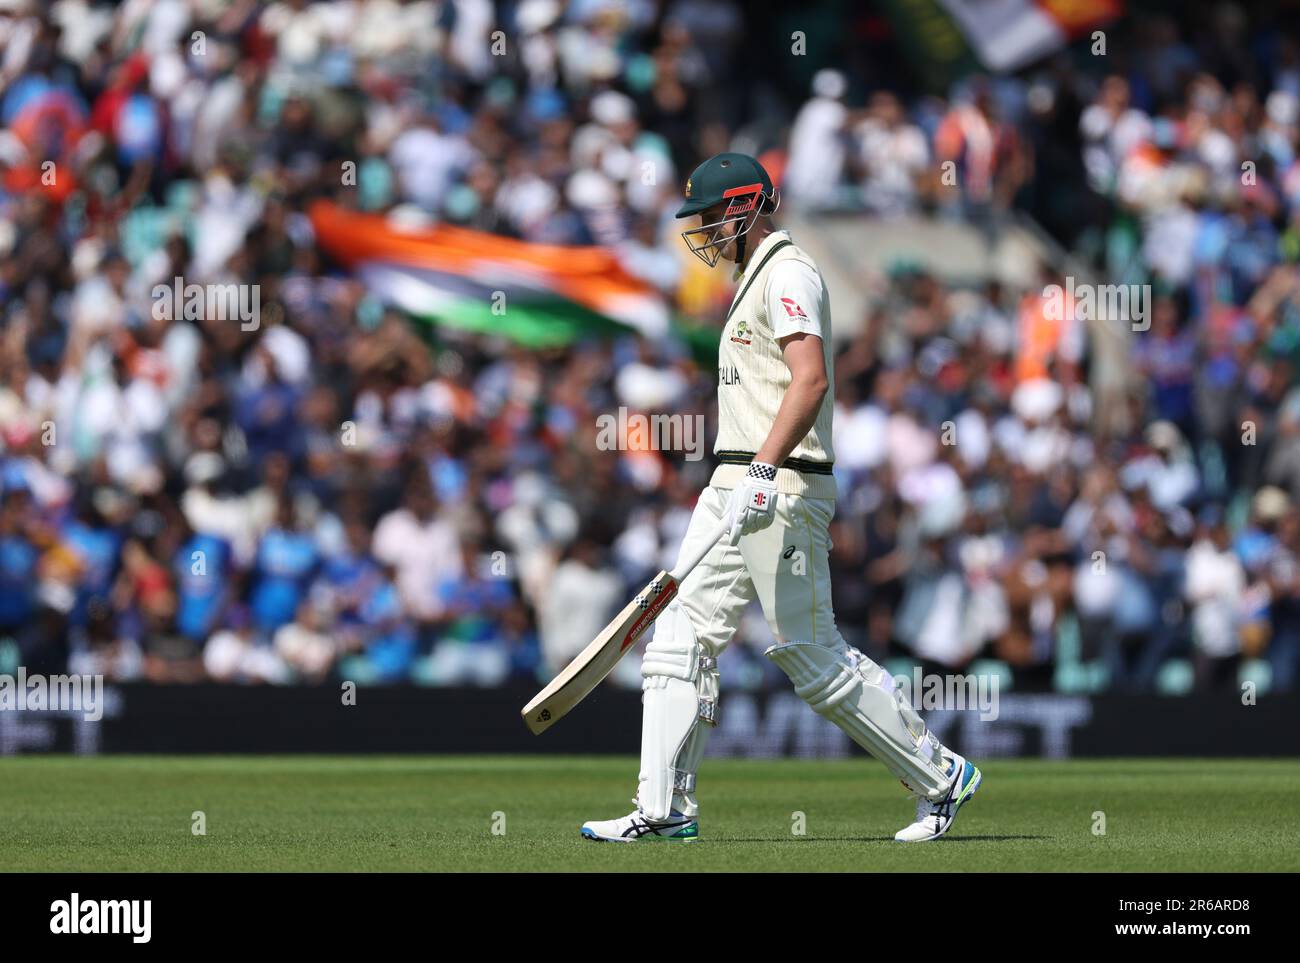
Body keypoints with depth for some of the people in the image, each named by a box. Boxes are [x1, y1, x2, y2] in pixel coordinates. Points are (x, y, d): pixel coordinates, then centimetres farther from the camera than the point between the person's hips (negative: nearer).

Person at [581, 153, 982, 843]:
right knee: (680, 637, 3)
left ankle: (941, 776, 4)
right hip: (734, 486, 10)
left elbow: (811, 380, -24)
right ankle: (664, 809, 2)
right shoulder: (756, 279, 21)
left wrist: (764, 472, -33)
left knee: (812, 653, -6)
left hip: (782, 491, -10)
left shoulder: (788, 273, -11)